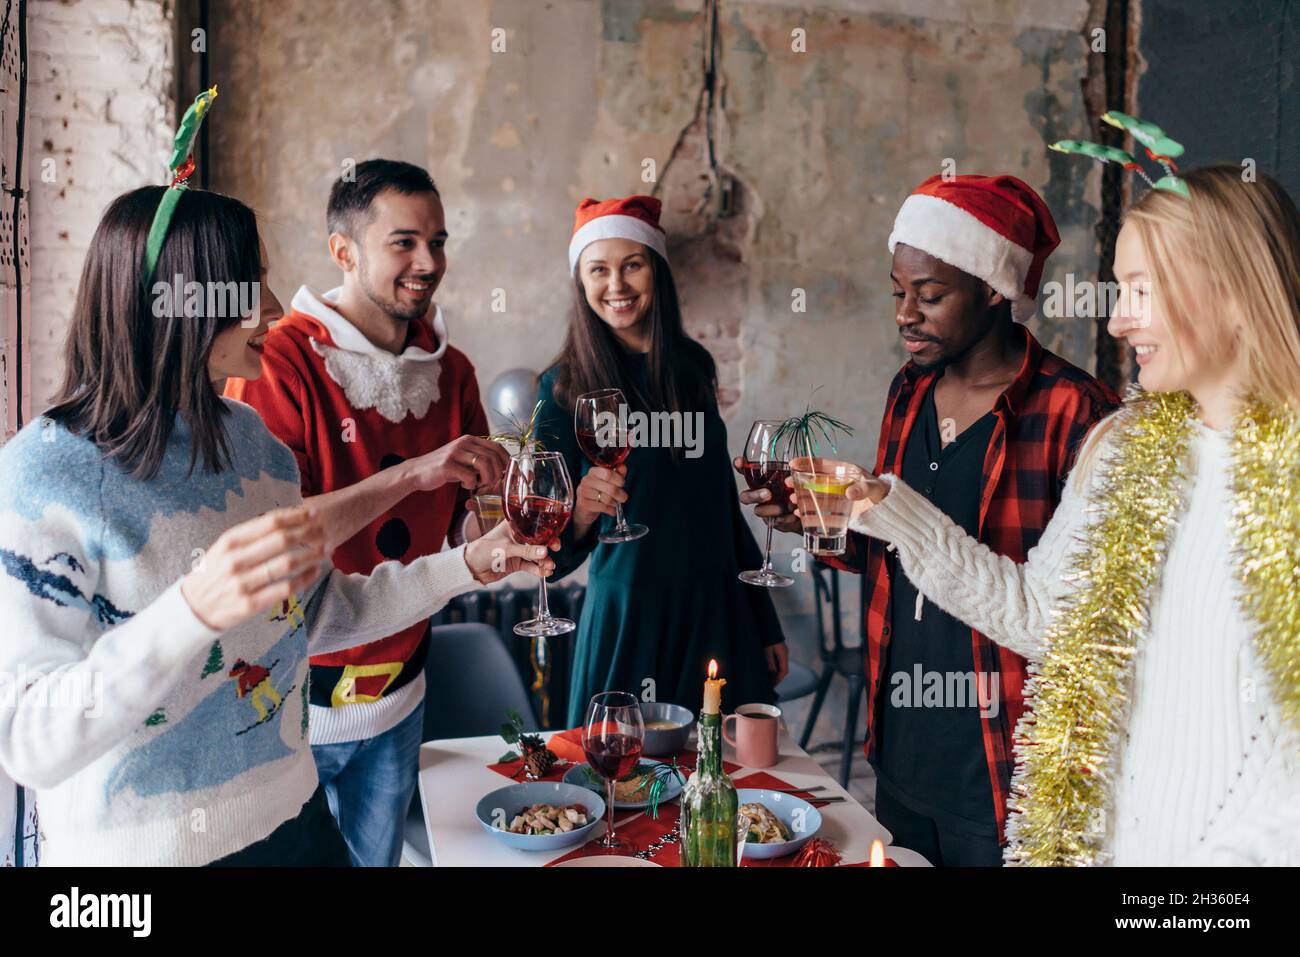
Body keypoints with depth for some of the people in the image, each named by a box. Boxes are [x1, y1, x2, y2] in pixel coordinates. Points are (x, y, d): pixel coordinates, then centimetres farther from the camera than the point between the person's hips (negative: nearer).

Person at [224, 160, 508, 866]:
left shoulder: (449, 369, 3)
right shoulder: (279, 359, -16)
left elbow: (467, 528, 4)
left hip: (397, 693, 5)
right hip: (292, 701, -5)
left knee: (377, 856, 22)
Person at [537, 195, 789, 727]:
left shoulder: (693, 365, 5)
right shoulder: (566, 386, -7)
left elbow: (720, 498, 12)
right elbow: (556, 550, -6)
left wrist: (766, 625, 14)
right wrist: (581, 508, -29)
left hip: (717, 610, 4)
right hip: (628, 616, -4)